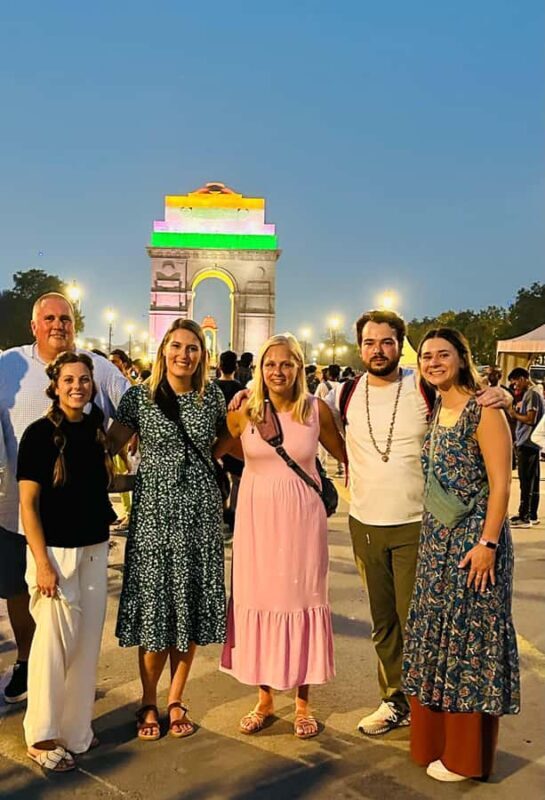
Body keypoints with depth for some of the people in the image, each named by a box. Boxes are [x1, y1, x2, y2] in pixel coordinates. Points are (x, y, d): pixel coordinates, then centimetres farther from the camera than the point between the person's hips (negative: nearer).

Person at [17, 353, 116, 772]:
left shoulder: (97, 430, 5)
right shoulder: (40, 433, -10)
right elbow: (28, 503, -12)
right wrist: (42, 563, -15)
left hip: (95, 549, 6)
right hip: (54, 550, -5)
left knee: (88, 640, 11)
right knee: (55, 639, -1)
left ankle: (75, 728, 27)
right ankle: (42, 736, 16)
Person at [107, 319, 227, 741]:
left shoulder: (212, 396, 5)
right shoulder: (140, 396, -1)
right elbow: (110, 445, -1)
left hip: (200, 512, 2)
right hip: (154, 511, -2)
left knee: (191, 606, 8)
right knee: (154, 607, 2)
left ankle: (176, 700, 26)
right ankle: (148, 702, 23)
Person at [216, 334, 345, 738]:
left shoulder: (316, 409, -4)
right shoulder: (243, 412, -3)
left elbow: (345, 455, 5)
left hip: (301, 516, -1)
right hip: (256, 515, 1)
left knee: (301, 598, 7)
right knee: (258, 598, 8)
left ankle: (303, 703, 25)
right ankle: (265, 700, 27)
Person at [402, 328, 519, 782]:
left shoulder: (483, 411, -11)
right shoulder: (435, 412, 11)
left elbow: (500, 485, -15)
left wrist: (487, 544, -20)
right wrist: (433, 534, 11)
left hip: (474, 538, -7)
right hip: (437, 537, 8)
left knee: (468, 634, 2)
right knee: (437, 631, 13)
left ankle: (466, 755, 18)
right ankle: (435, 738, 28)